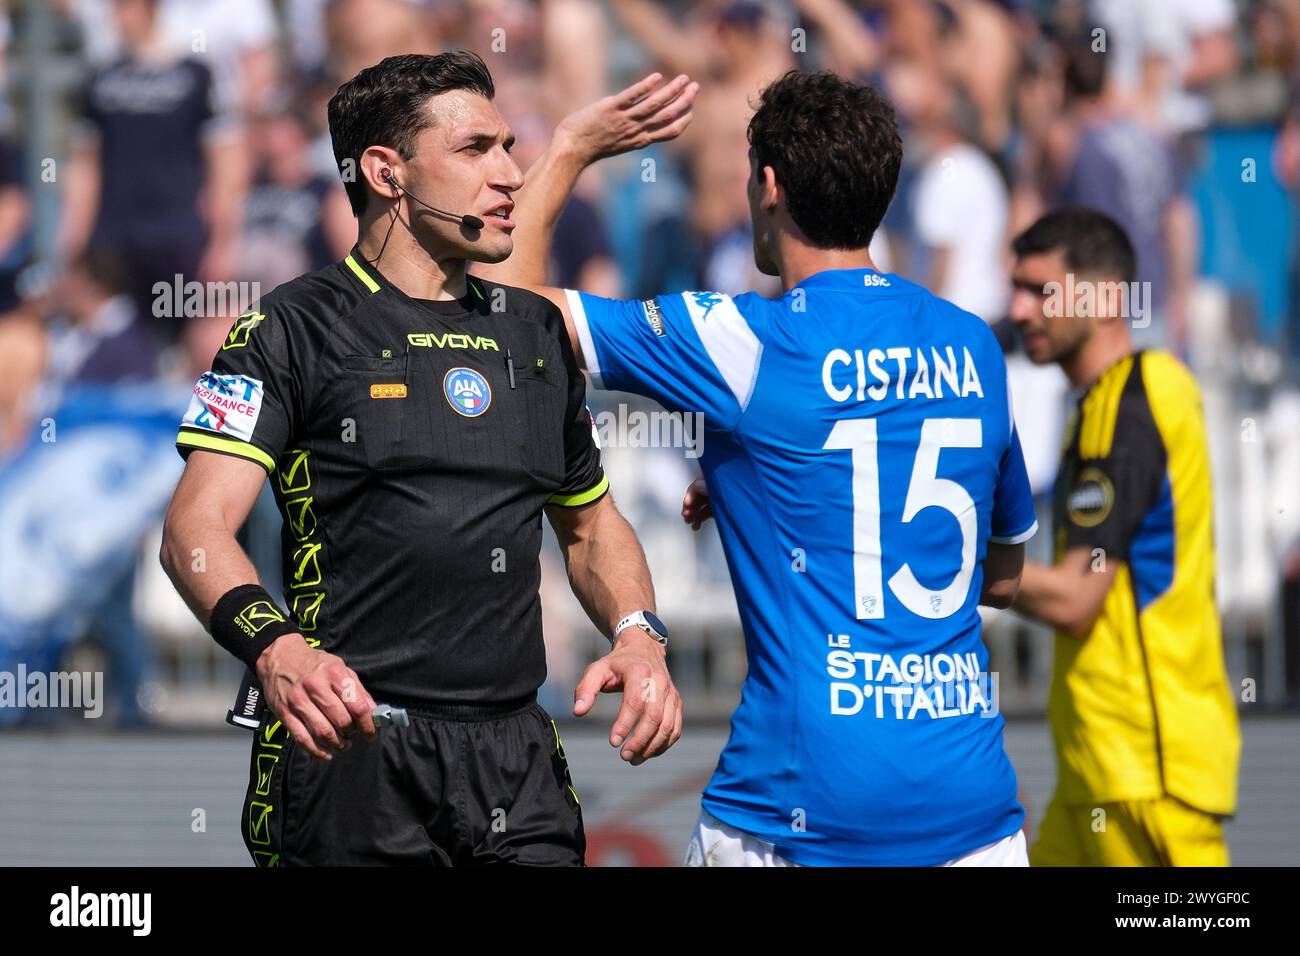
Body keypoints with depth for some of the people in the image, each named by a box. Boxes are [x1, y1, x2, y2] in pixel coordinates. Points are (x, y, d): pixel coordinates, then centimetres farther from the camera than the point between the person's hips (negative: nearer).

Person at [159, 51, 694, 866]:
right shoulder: (295, 330, -2)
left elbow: (591, 524, 26)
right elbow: (198, 526, -14)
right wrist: (276, 649, -34)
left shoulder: (537, 333, 17)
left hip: (518, 759, 5)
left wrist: (639, 637, 5)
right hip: (354, 747, -5)